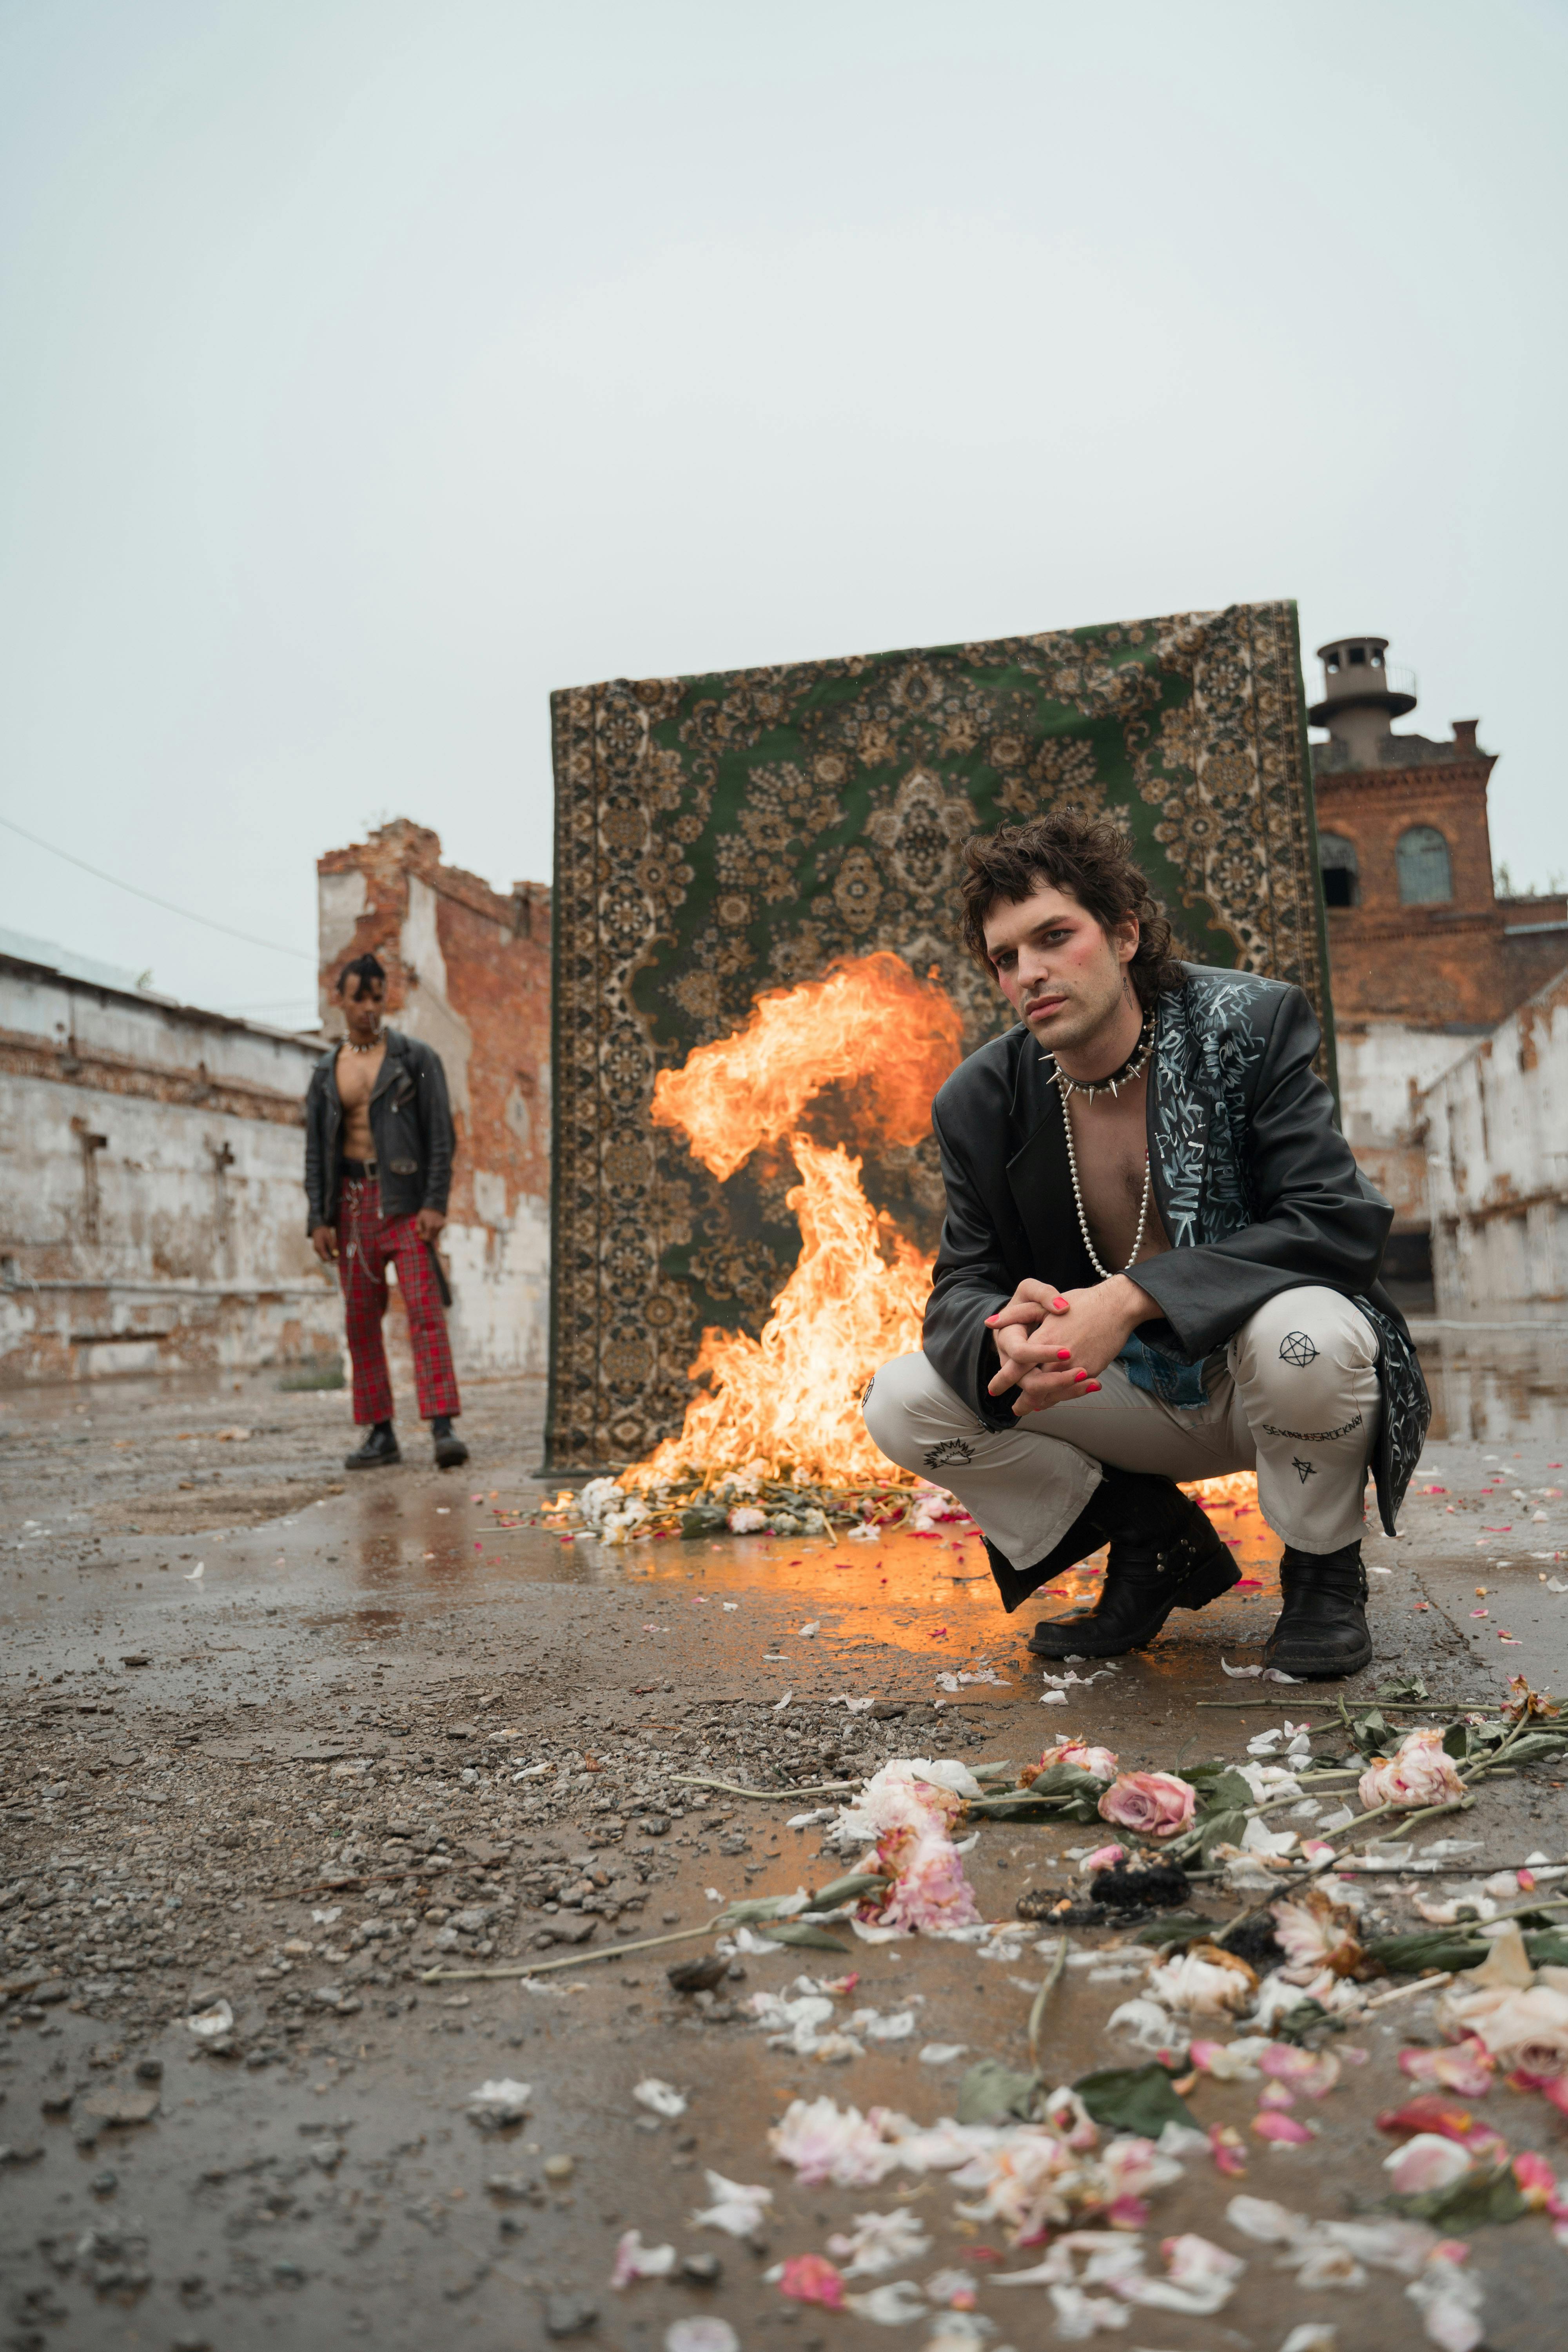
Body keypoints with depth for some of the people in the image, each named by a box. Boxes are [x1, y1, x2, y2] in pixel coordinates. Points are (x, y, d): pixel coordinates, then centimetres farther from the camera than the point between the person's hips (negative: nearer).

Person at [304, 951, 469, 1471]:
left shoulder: (415, 1058, 4)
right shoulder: (326, 1072, 14)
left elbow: (441, 1133, -2)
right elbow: (315, 1149, 13)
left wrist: (436, 1202, -12)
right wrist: (318, 1219, 4)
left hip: (404, 1196, -4)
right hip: (350, 1200, 4)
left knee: (425, 1311, -13)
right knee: (361, 1321, 4)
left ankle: (443, 1426, -18)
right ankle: (381, 1433, 11)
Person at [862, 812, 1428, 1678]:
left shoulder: (1247, 1024, -15)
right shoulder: (981, 1101, -5)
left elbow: (1339, 1222, -24)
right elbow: (962, 1288, -3)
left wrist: (1131, 1297, -36)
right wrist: (1009, 1333, -32)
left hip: (1258, 1384, -3)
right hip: (1129, 1400, 4)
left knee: (1301, 1331, -39)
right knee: (900, 1404, -15)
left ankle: (1324, 1573, -4)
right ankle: (1157, 1543, 5)